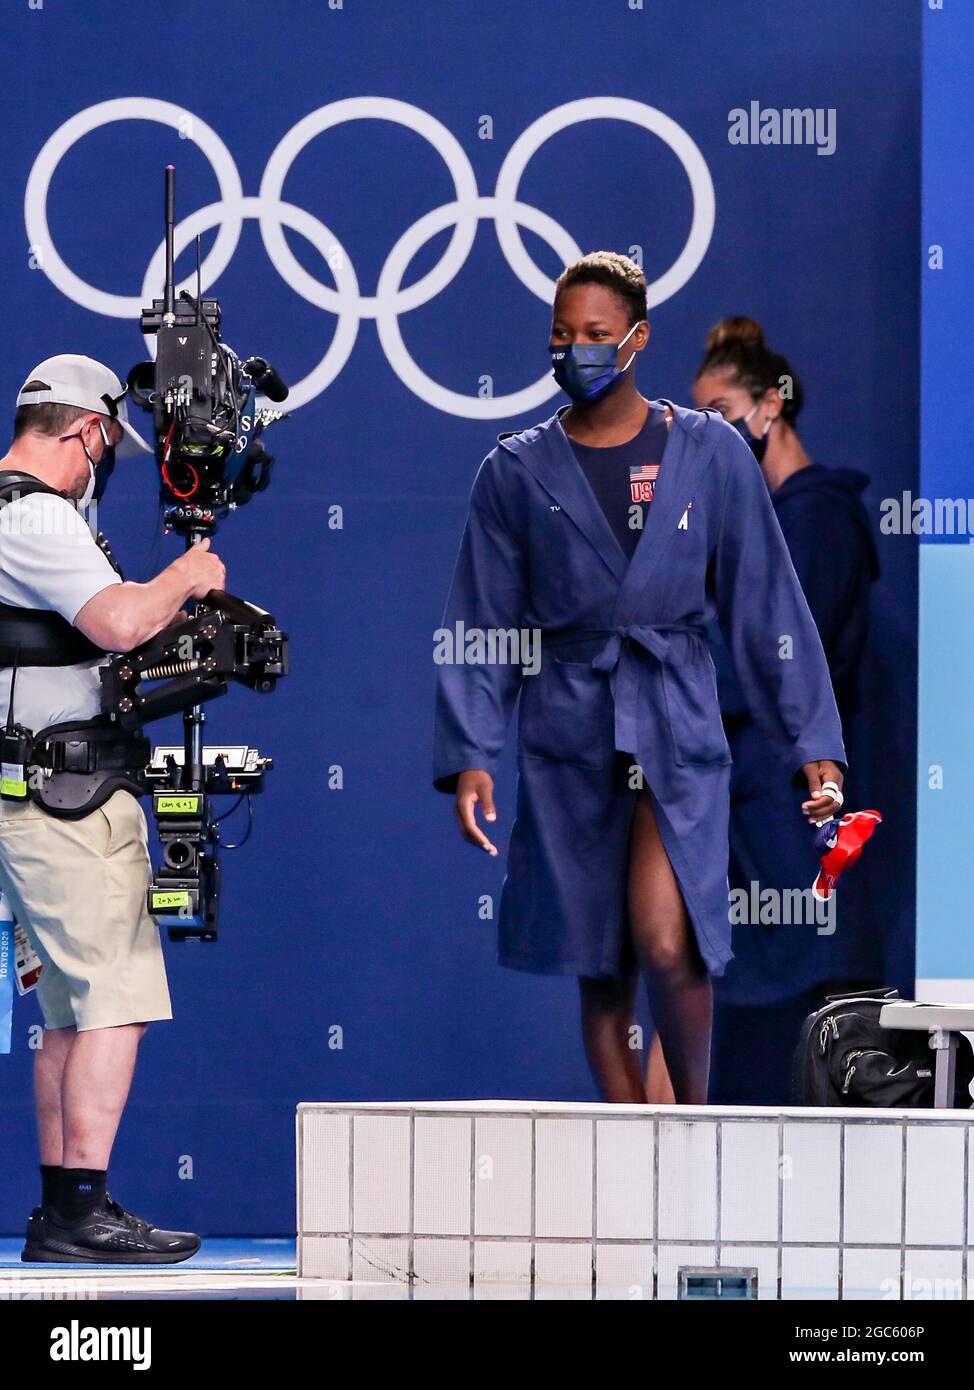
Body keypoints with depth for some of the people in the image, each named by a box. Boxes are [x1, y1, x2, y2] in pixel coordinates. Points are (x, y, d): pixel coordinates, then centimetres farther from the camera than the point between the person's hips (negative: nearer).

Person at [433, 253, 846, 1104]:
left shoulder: (711, 454, 5)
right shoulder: (517, 472, 6)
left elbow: (765, 605, 6)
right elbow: (480, 630, 6)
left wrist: (813, 743, 2)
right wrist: (469, 758, -5)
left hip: (677, 726, -2)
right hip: (568, 738, 2)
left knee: (664, 941, -20)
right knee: (602, 970, 4)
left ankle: (695, 1114, 2)